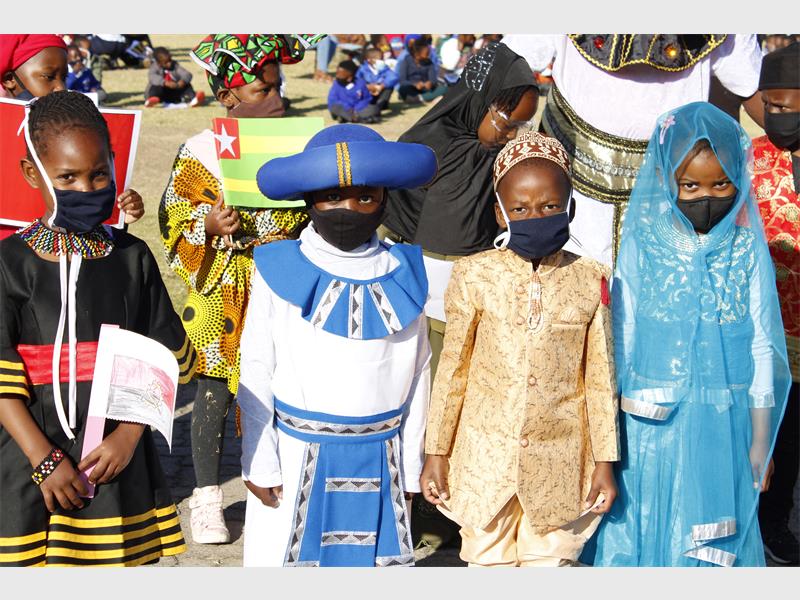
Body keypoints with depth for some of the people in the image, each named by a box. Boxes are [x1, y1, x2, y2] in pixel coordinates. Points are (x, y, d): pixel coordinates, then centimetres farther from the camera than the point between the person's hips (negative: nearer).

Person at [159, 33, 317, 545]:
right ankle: (207, 498, 20)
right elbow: (175, 220, -5)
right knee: (215, 393, 5)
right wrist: (209, 225, -24)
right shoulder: (201, 151, -5)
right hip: (224, 299, -3)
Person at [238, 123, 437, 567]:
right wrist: (259, 462, -3)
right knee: (285, 557, 5)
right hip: (295, 459, -2)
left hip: (378, 462, 2)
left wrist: (410, 465, 9)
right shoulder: (279, 271, -5)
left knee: (377, 558, 8)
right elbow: (255, 372, -1)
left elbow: (417, 372, 8)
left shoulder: (401, 274, 2)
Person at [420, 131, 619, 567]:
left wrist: (604, 462, 3)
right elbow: (453, 369, 0)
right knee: (489, 561, 13)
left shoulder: (590, 281, -5)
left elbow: (600, 378, 1)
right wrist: (436, 453, 2)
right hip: (487, 454, 0)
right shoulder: (474, 276, -7)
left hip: (560, 461, 0)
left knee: (551, 559, 14)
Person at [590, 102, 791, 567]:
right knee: (643, 526, 11)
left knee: (712, 540, 8)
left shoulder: (748, 251, -3)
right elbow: (620, 338, 3)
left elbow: (763, 350, 2)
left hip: (722, 425, 0)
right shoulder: (644, 244, -4)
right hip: (650, 423, 0)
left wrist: (760, 443, 5)